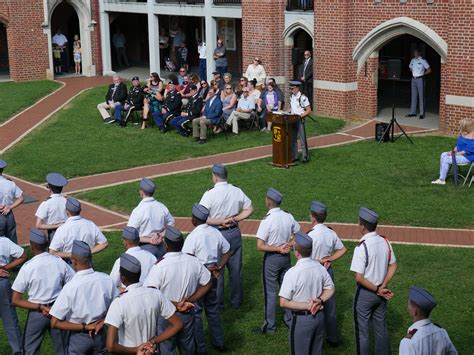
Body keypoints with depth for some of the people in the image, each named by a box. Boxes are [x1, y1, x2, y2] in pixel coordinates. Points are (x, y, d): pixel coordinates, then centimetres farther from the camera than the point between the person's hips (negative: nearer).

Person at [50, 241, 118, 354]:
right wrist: (101, 322, -7)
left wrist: (84, 327, -15)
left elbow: (54, 323, -19)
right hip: (100, 334, 3)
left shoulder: (70, 287, -24)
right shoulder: (106, 280, -14)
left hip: (79, 337, -3)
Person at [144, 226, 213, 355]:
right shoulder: (194, 261, -11)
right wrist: (189, 300, -7)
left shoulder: (159, 267, -25)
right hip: (188, 313, 4)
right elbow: (207, 284, -1)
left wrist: (174, 305, -21)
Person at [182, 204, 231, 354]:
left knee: (195, 312, 5)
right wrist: (218, 268, 2)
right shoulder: (216, 233, 2)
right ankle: (219, 342, 29)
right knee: (213, 309, 20)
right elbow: (227, 252, 9)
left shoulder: (193, 236, -19)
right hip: (212, 275, 7)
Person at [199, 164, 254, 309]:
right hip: (234, 233, 4)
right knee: (236, 269, 15)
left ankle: (218, 303, 19)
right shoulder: (237, 191, -3)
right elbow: (249, 209, 4)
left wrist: (221, 222, -15)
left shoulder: (210, 194, -17)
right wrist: (235, 219, -3)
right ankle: (236, 301, 25)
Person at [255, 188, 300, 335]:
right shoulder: (289, 217, -3)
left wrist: (278, 249, -16)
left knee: (270, 292, 5)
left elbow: (260, 246, -22)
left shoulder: (267, 221, -20)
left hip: (272, 258, -5)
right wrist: (288, 245, -4)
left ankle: (270, 326, 13)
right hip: (286, 257, 6)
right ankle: (290, 320, 28)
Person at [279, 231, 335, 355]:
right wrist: (320, 301, -9)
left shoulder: (292, 273, -22)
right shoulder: (320, 268, -5)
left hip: (301, 320, -5)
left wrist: (307, 306, -16)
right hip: (319, 316, 6)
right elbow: (330, 289, 6)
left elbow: (283, 303, -21)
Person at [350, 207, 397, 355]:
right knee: (381, 328, 19)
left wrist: (377, 290, -14)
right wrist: (382, 287, -2)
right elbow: (393, 266, 4)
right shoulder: (385, 242, -4)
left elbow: (359, 277, -25)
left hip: (365, 293, -6)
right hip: (380, 294, 6)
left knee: (362, 331, 9)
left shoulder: (362, 247, -24)